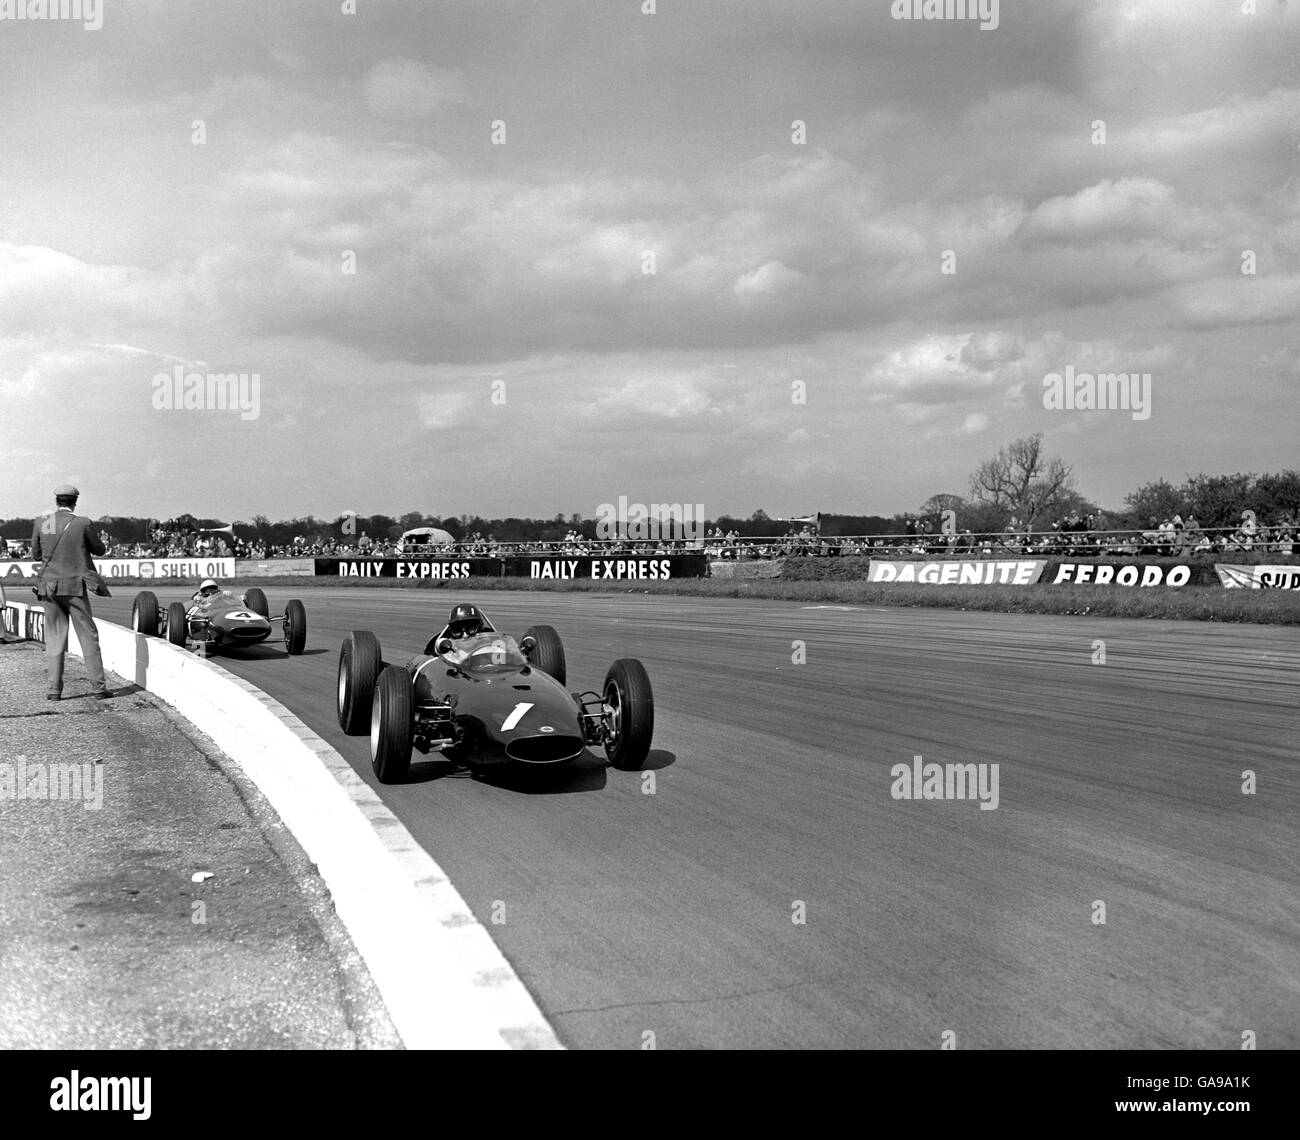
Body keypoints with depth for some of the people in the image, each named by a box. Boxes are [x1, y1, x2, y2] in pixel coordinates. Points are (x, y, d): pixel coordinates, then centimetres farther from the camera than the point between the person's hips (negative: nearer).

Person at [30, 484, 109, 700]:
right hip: (75, 586, -3)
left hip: (49, 587, 3)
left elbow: (35, 555, 10)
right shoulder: (81, 524, -8)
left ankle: (54, 689, 5)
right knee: (88, 637, 4)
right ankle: (98, 688, 4)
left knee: (54, 637, 8)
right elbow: (99, 550, 4)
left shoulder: (42, 522, 0)